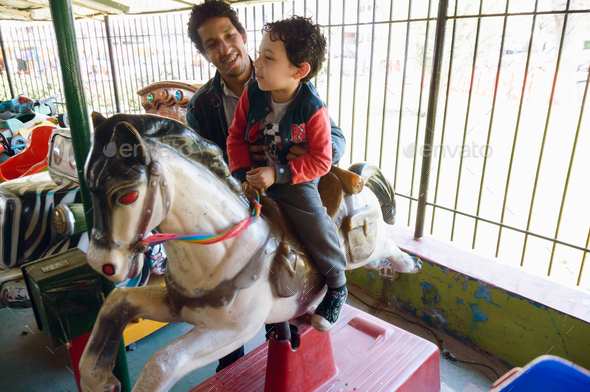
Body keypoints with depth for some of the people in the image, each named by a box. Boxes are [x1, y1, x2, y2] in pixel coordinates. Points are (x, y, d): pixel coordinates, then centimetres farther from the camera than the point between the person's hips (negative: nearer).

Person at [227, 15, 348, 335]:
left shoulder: (313, 110, -21)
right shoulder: (252, 94, -9)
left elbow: (321, 160, -19)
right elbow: (236, 135, 0)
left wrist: (277, 174, -26)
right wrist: (243, 173, -14)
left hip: (296, 180, -4)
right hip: (254, 175, 5)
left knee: (318, 229, -18)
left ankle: (336, 287, 10)